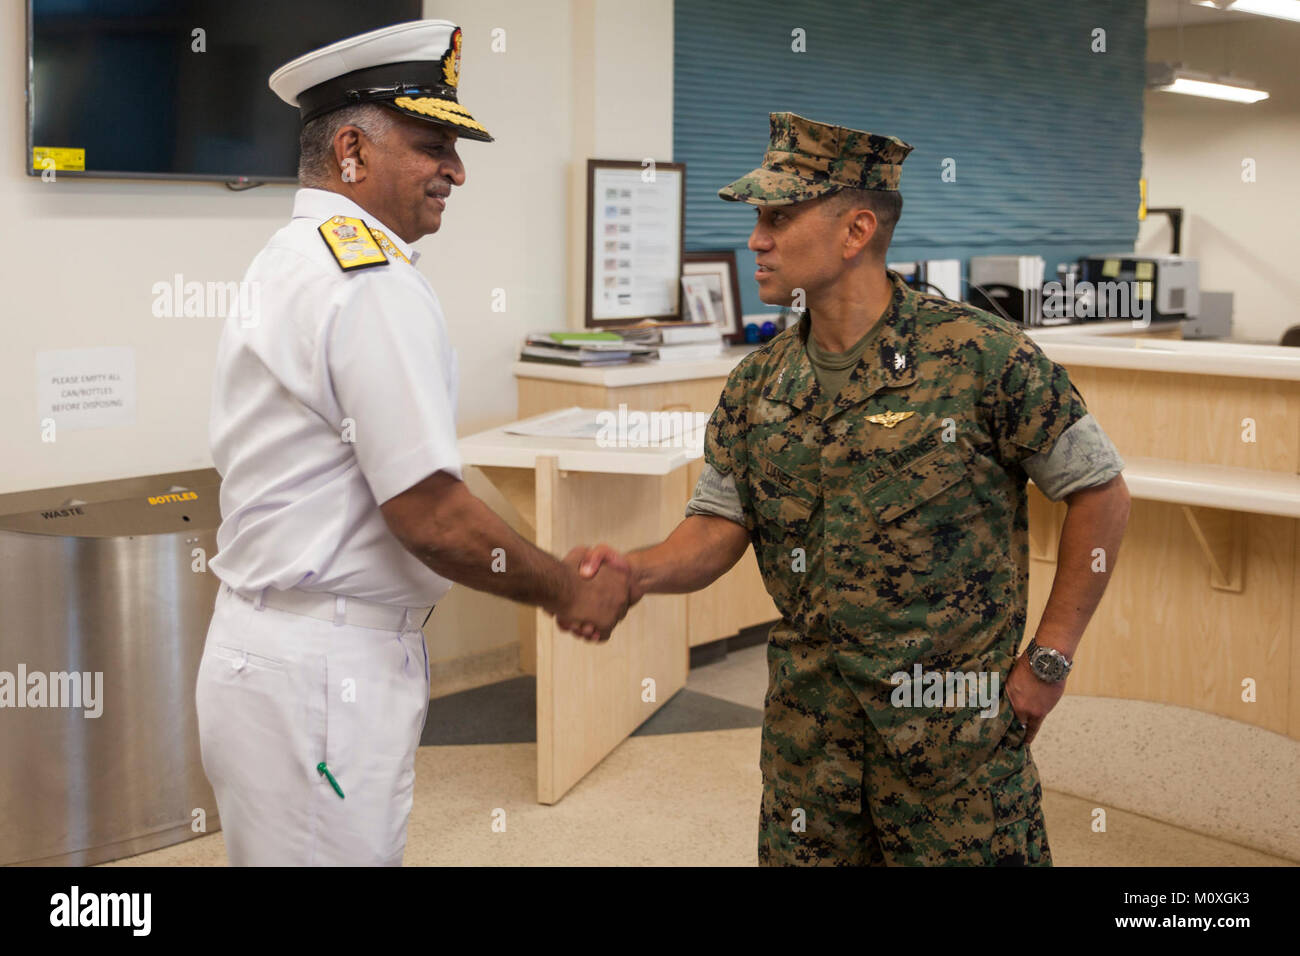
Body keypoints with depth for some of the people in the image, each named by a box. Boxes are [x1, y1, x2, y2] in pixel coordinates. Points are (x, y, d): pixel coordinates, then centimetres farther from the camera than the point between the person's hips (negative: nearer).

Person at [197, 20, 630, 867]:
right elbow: (432, 517, -21)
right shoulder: (375, 280, -17)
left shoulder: (290, 263, 15)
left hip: (268, 643, 10)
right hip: (323, 674, -10)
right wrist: (571, 591, -6)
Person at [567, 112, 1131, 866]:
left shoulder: (980, 357, -13)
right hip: (807, 722, 5)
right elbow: (720, 525, 3)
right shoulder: (759, 385, 3)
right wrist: (639, 571, -17)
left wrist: (1050, 656, -7)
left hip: (955, 727, -4)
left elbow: (1101, 491, -7)